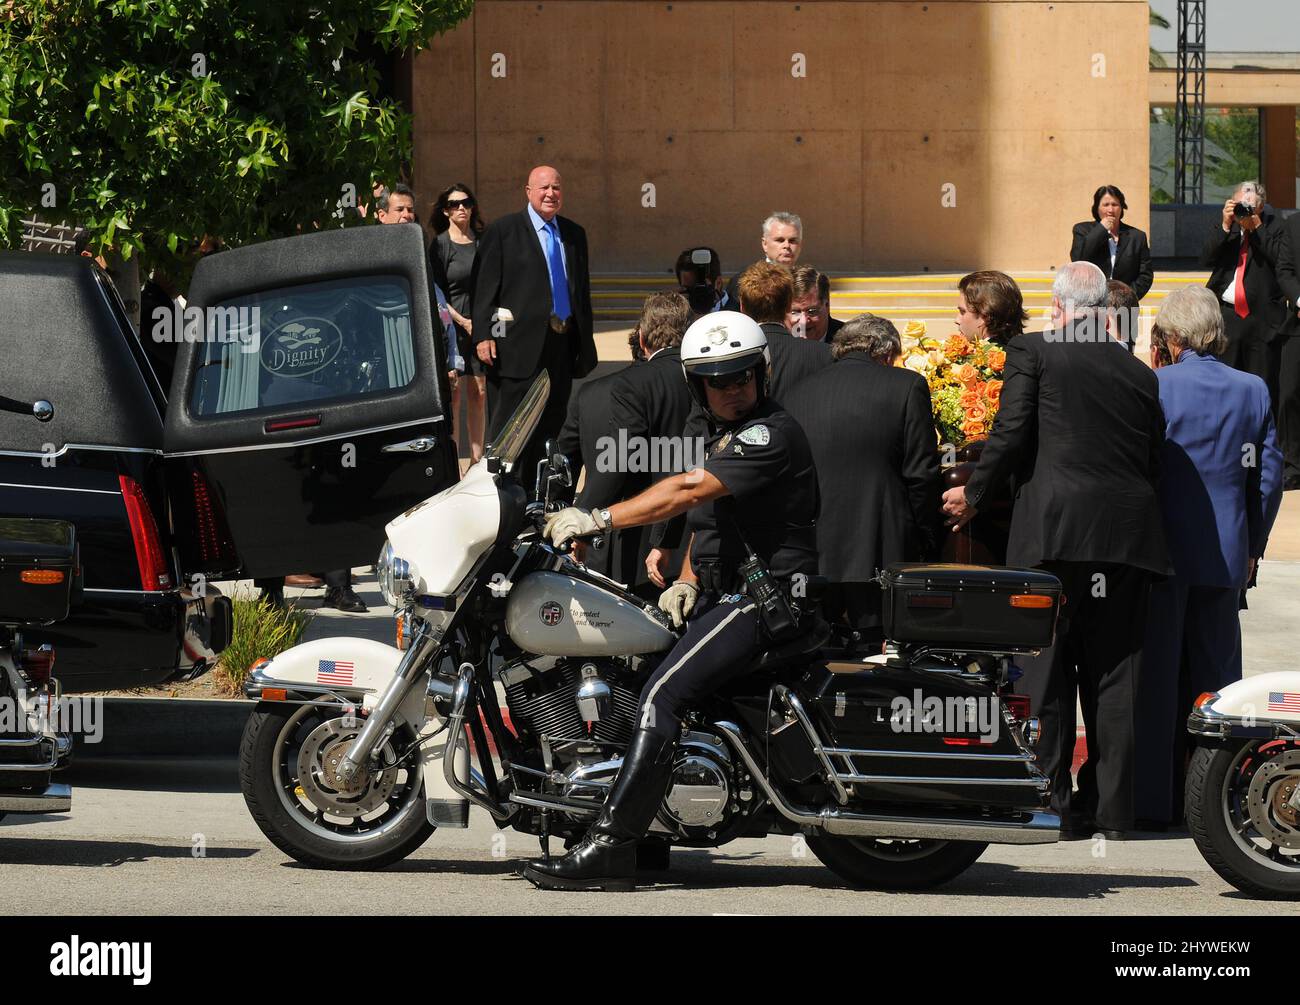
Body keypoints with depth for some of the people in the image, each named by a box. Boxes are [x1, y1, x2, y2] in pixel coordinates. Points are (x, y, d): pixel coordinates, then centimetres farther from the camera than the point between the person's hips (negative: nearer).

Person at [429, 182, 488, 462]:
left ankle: (477, 458, 10)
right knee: (452, 392, -4)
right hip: (452, 324, -4)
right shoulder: (440, 244, -1)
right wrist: (462, 321, -12)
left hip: (482, 323, 4)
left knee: (479, 392, 4)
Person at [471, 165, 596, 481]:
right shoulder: (502, 231, -1)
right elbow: (484, 287, -5)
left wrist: (585, 344, 16)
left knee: (552, 426, 8)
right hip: (519, 345, -6)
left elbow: (583, 291, 20)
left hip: (562, 345, 6)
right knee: (507, 429, -5)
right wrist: (483, 335, -14)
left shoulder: (574, 235, 16)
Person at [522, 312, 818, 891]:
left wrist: (599, 520, -27)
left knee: (661, 694, -24)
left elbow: (690, 491, -24)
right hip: (724, 594, 11)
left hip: (769, 598, -11)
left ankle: (609, 848, -30)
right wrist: (686, 581, 8)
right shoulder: (724, 439, 20)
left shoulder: (771, 434, -14)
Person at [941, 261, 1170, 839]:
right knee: (1113, 677, 8)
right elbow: (1156, 460, 13)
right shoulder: (1139, 374, 13)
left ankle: (1052, 805, 0)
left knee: (1047, 675, 2)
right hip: (1129, 541, 4)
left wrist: (973, 494, 7)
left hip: (1055, 531, -4)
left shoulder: (1032, 352, 0)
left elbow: (1010, 433, -6)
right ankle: (1111, 807, 8)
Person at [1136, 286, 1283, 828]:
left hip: (1165, 553, -4)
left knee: (1155, 676, 2)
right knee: (1215, 675, 12)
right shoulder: (1253, 391, 3)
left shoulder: (1156, 388, -10)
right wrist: (1251, 547, 15)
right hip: (1226, 555, 4)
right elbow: (1269, 475, 6)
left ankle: (1152, 799, 2)